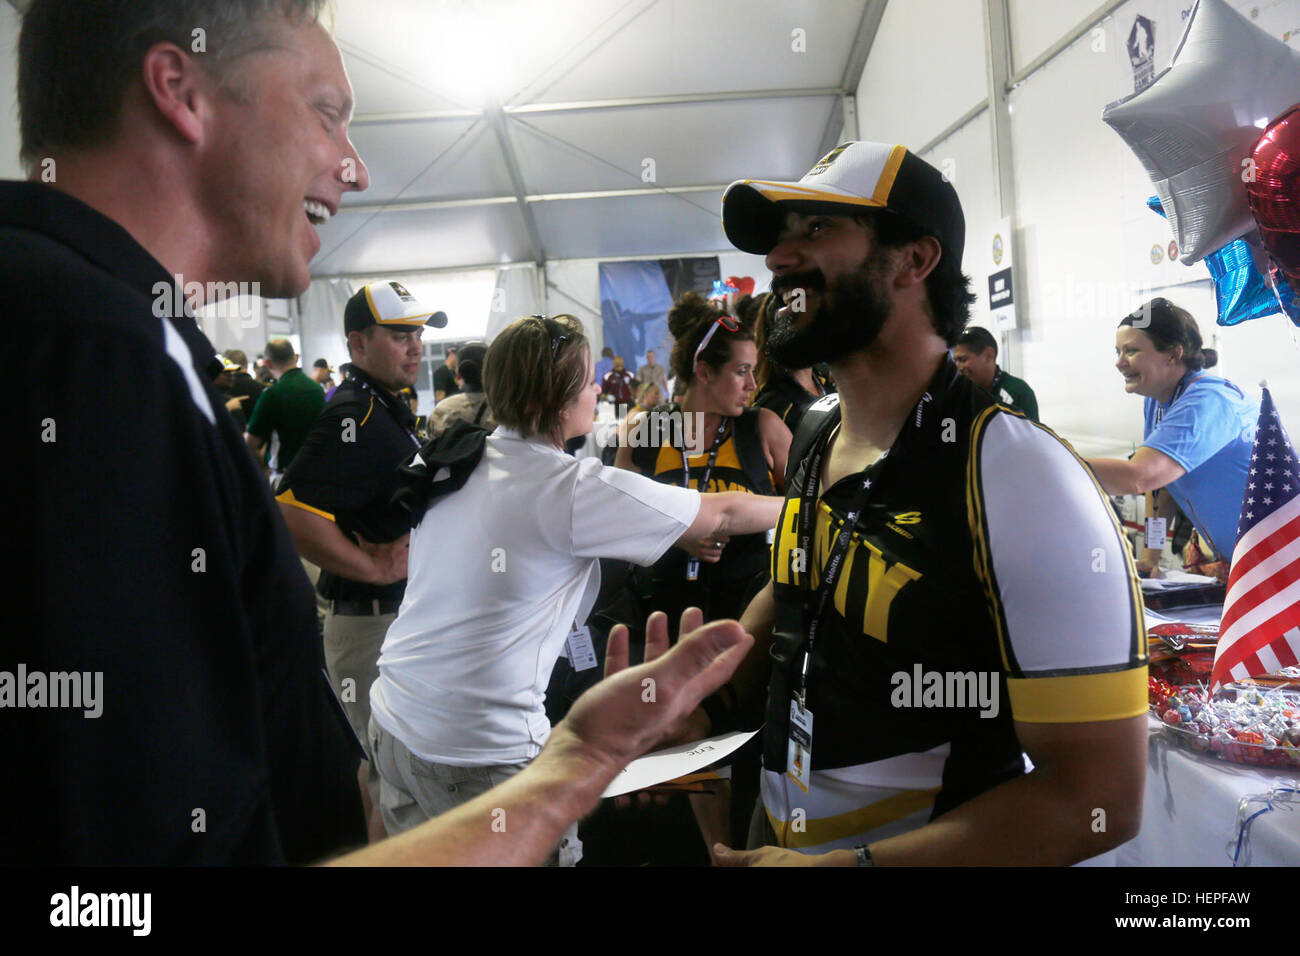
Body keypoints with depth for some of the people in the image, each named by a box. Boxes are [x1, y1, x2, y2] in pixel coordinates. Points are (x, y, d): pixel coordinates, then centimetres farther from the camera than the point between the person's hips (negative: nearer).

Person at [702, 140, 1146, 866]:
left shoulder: (1019, 477, -25)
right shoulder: (813, 433, -2)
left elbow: (1100, 799, -23)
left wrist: (845, 863, -24)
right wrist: (703, 702, -2)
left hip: (919, 852, -6)